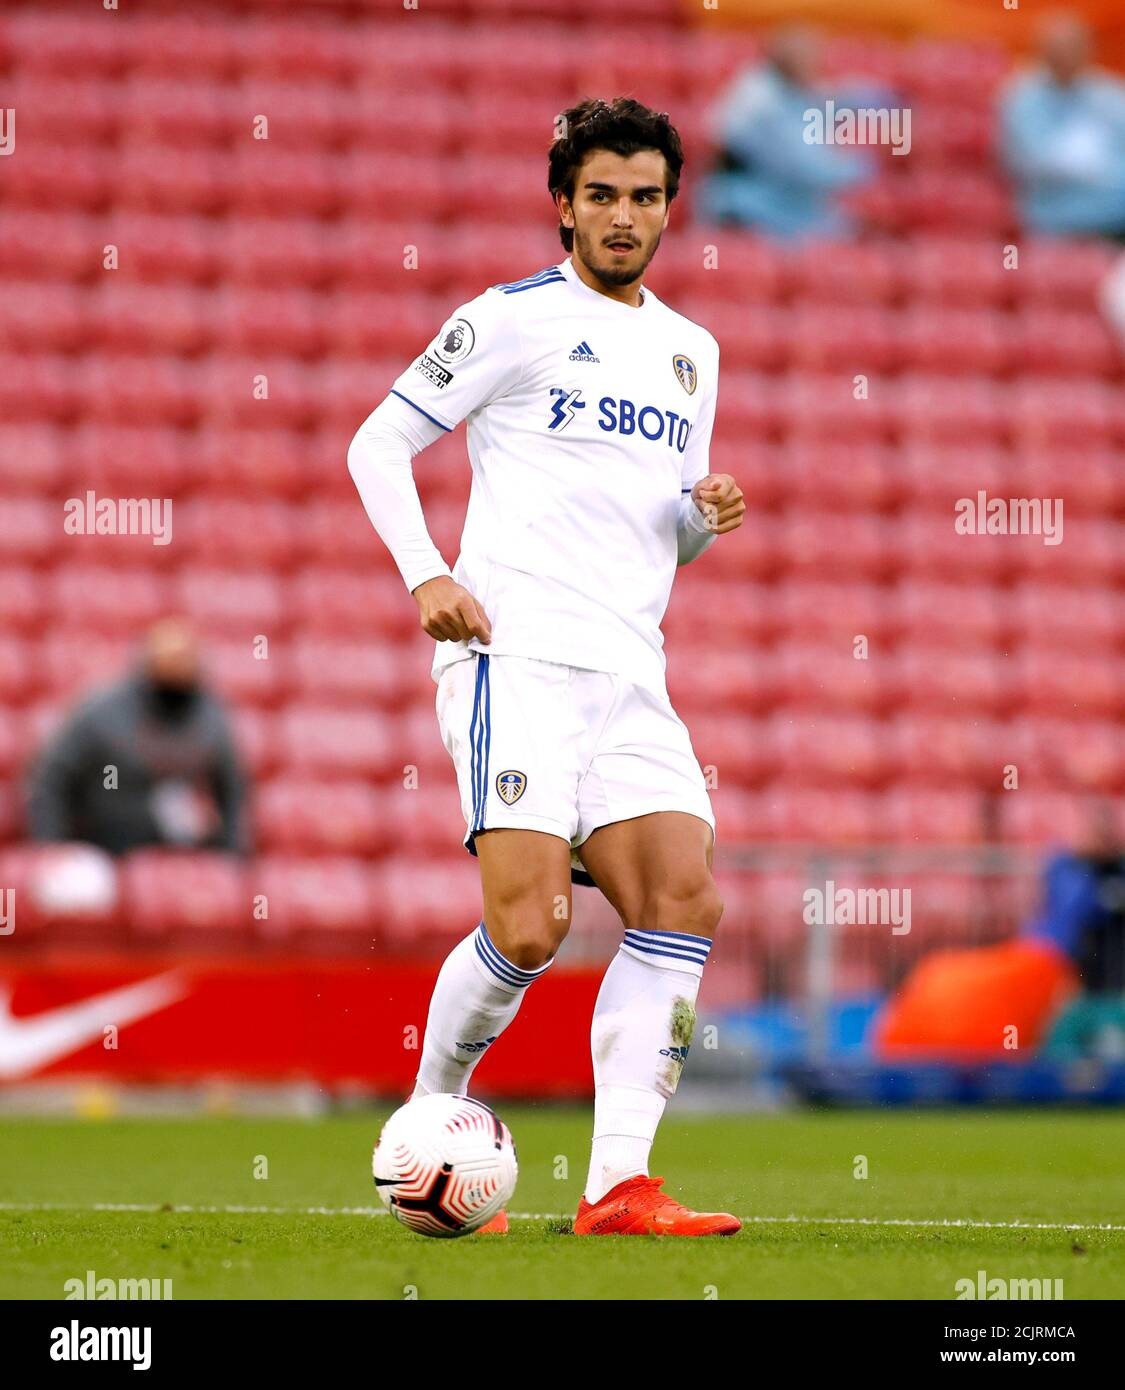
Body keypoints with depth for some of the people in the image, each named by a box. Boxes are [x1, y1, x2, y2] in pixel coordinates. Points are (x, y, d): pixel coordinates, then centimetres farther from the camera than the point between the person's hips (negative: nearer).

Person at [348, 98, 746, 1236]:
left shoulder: (690, 352, 21)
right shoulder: (514, 319, 2)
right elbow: (378, 442, 3)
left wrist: (708, 518, 5)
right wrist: (425, 576, -11)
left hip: (629, 673, 6)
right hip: (515, 655, -6)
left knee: (683, 900, -11)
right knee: (528, 929, -17)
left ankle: (618, 1186, -11)